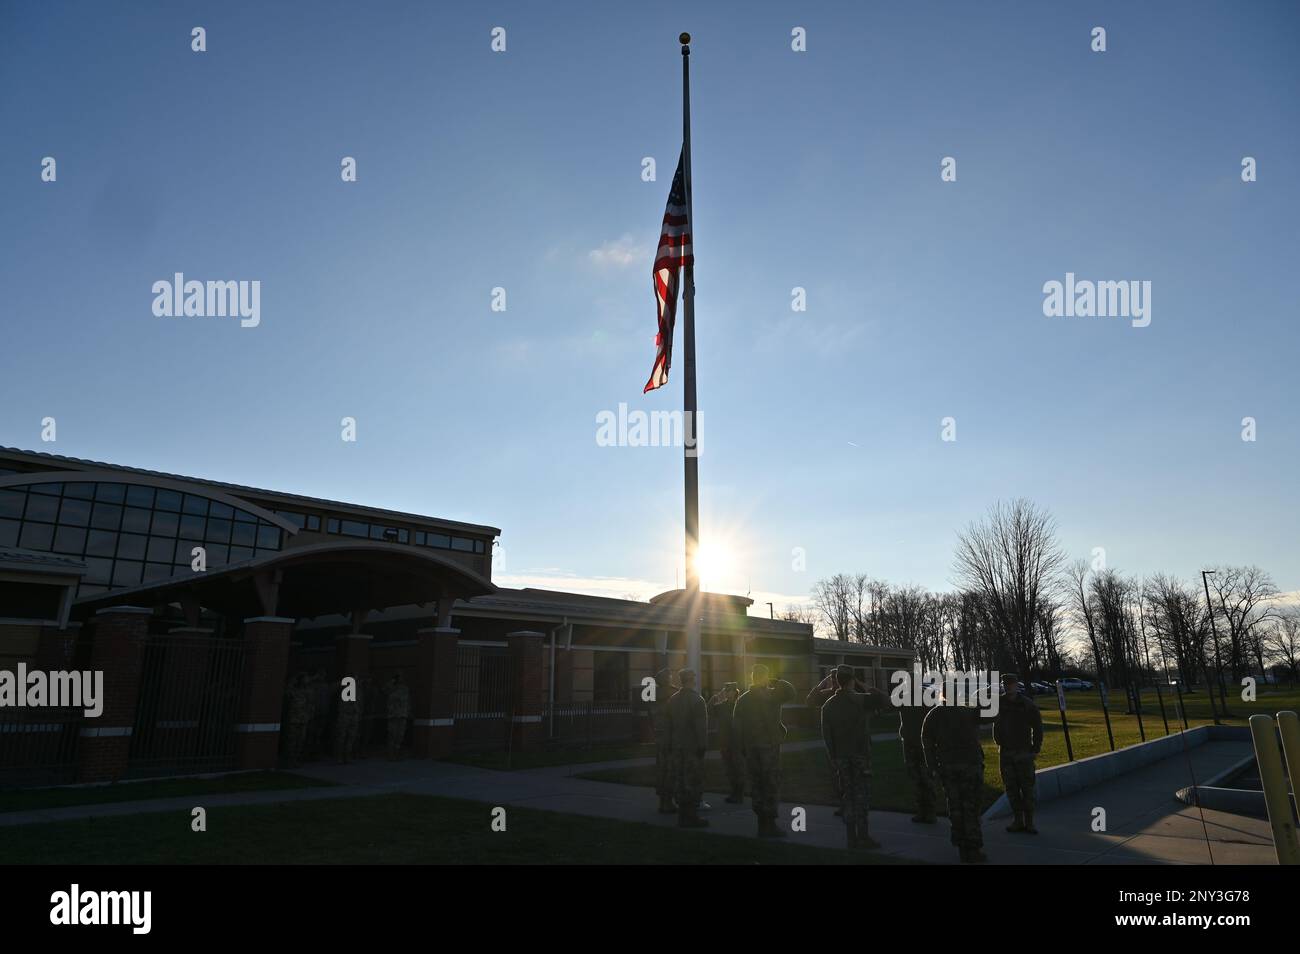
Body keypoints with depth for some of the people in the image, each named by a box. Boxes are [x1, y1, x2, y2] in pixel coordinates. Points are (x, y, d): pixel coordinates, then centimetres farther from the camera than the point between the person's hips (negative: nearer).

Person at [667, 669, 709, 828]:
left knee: (679, 781, 11)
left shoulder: (672, 700, 8)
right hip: (692, 747, -7)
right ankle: (691, 816, 1)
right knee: (693, 782, -1)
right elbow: (701, 727, -15)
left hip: (677, 747, 7)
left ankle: (682, 816, 18)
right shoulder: (696, 700, -13)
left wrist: (671, 744, 16)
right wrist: (702, 746, -11)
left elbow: (669, 724, 12)